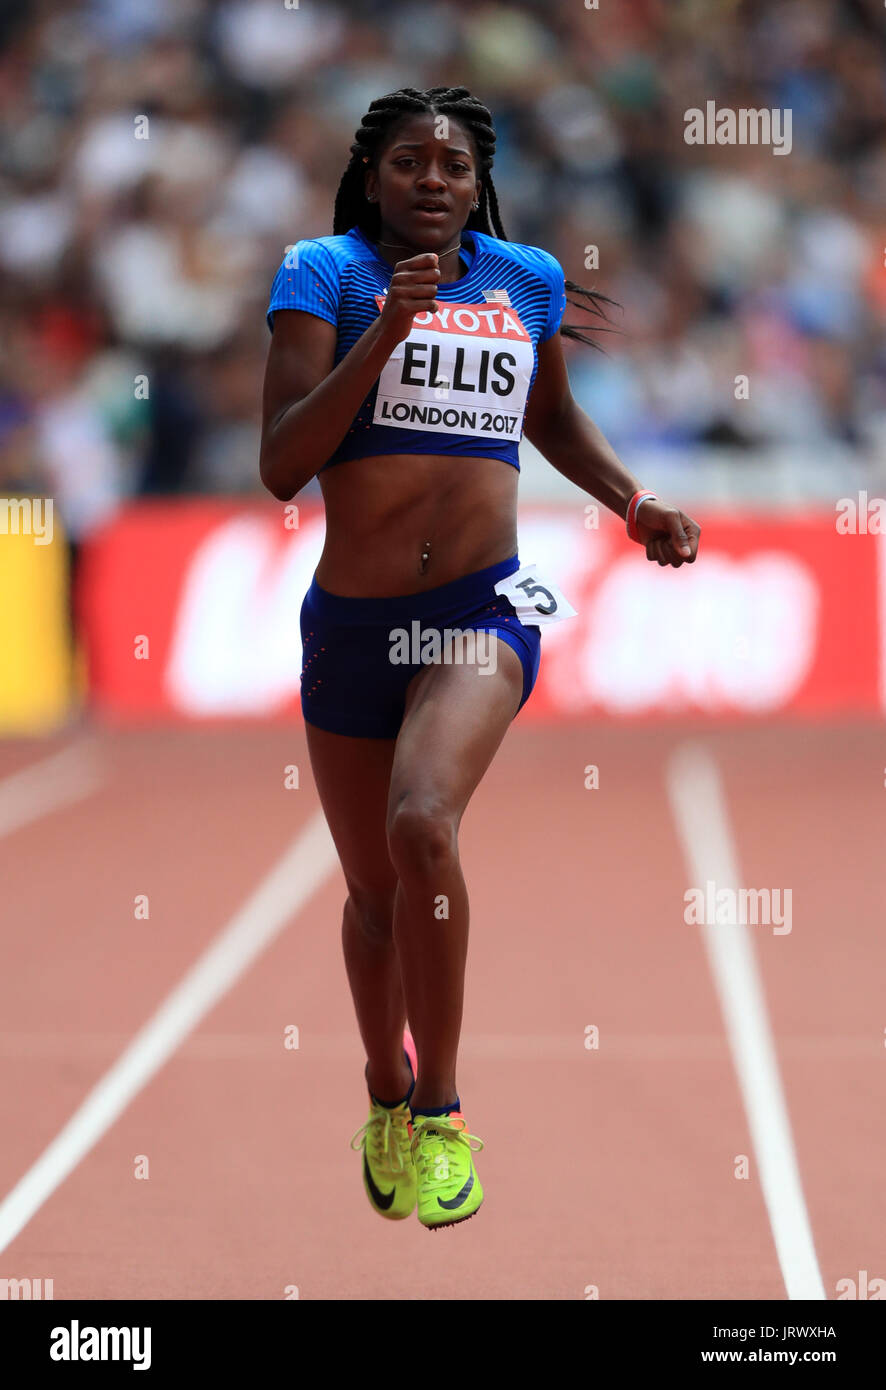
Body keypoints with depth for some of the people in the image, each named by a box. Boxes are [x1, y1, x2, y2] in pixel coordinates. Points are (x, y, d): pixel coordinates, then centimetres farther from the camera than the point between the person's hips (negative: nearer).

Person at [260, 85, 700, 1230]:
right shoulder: (327, 274, -3)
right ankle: (386, 1093, 41)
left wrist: (637, 506, 14)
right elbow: (281, 467, -14)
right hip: (352, 620, 1)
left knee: (423, 823, -27)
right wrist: (384, 334, -21)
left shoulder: (525, 282, 7)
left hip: (481, 610, -1)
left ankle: (439, 1113, -17)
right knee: (374, 888, 13)